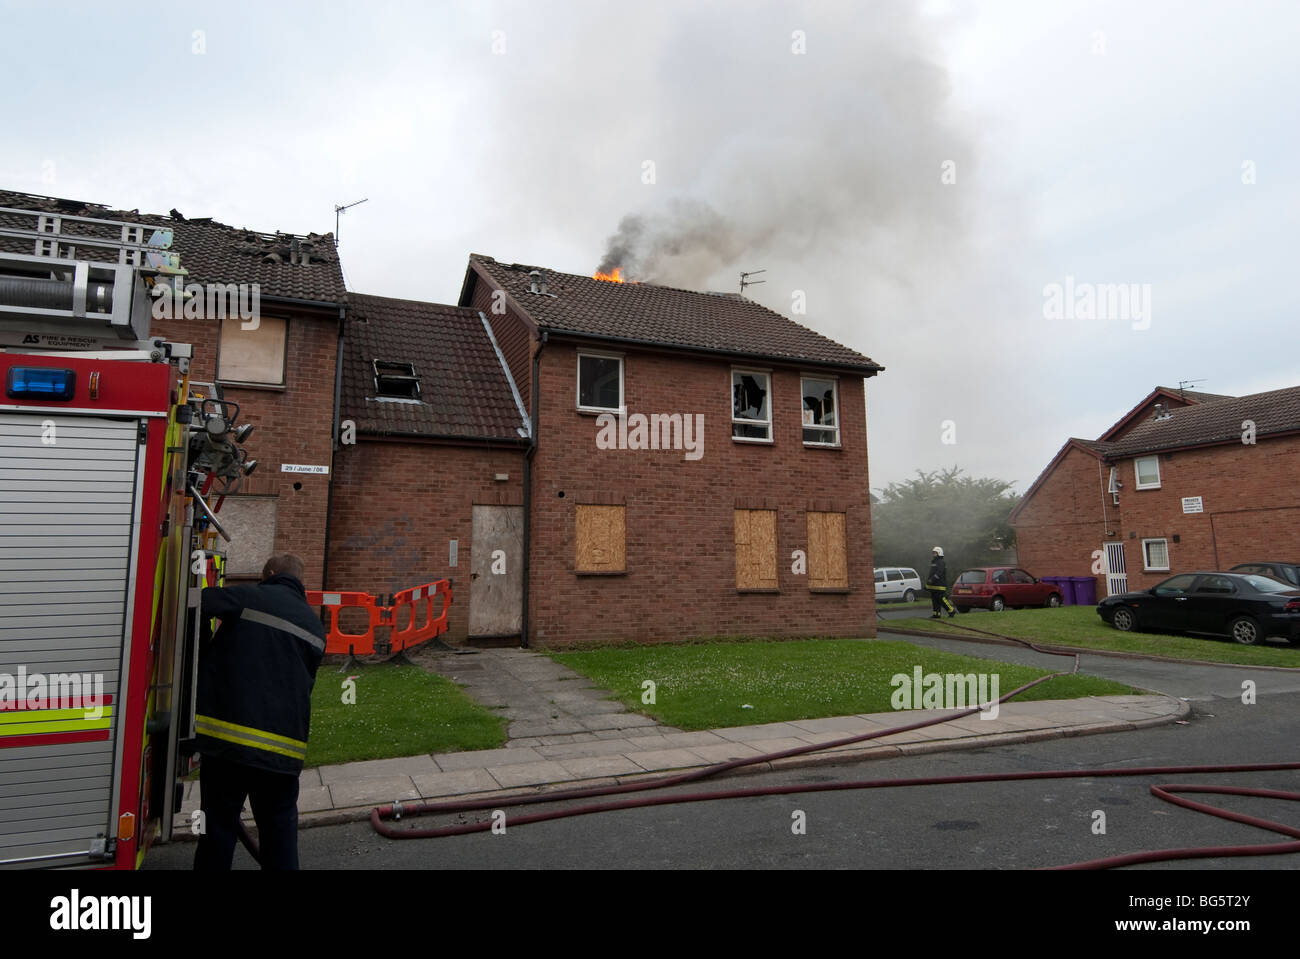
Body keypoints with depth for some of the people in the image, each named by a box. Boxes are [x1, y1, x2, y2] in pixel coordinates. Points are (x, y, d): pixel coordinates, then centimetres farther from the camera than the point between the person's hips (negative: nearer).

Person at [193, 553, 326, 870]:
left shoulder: (250, 597, -1)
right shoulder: (315, 626, 13)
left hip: (227, 734, -3)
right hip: (283, 746, 3)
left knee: (219, 823, 13)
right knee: (280, 830, 15)